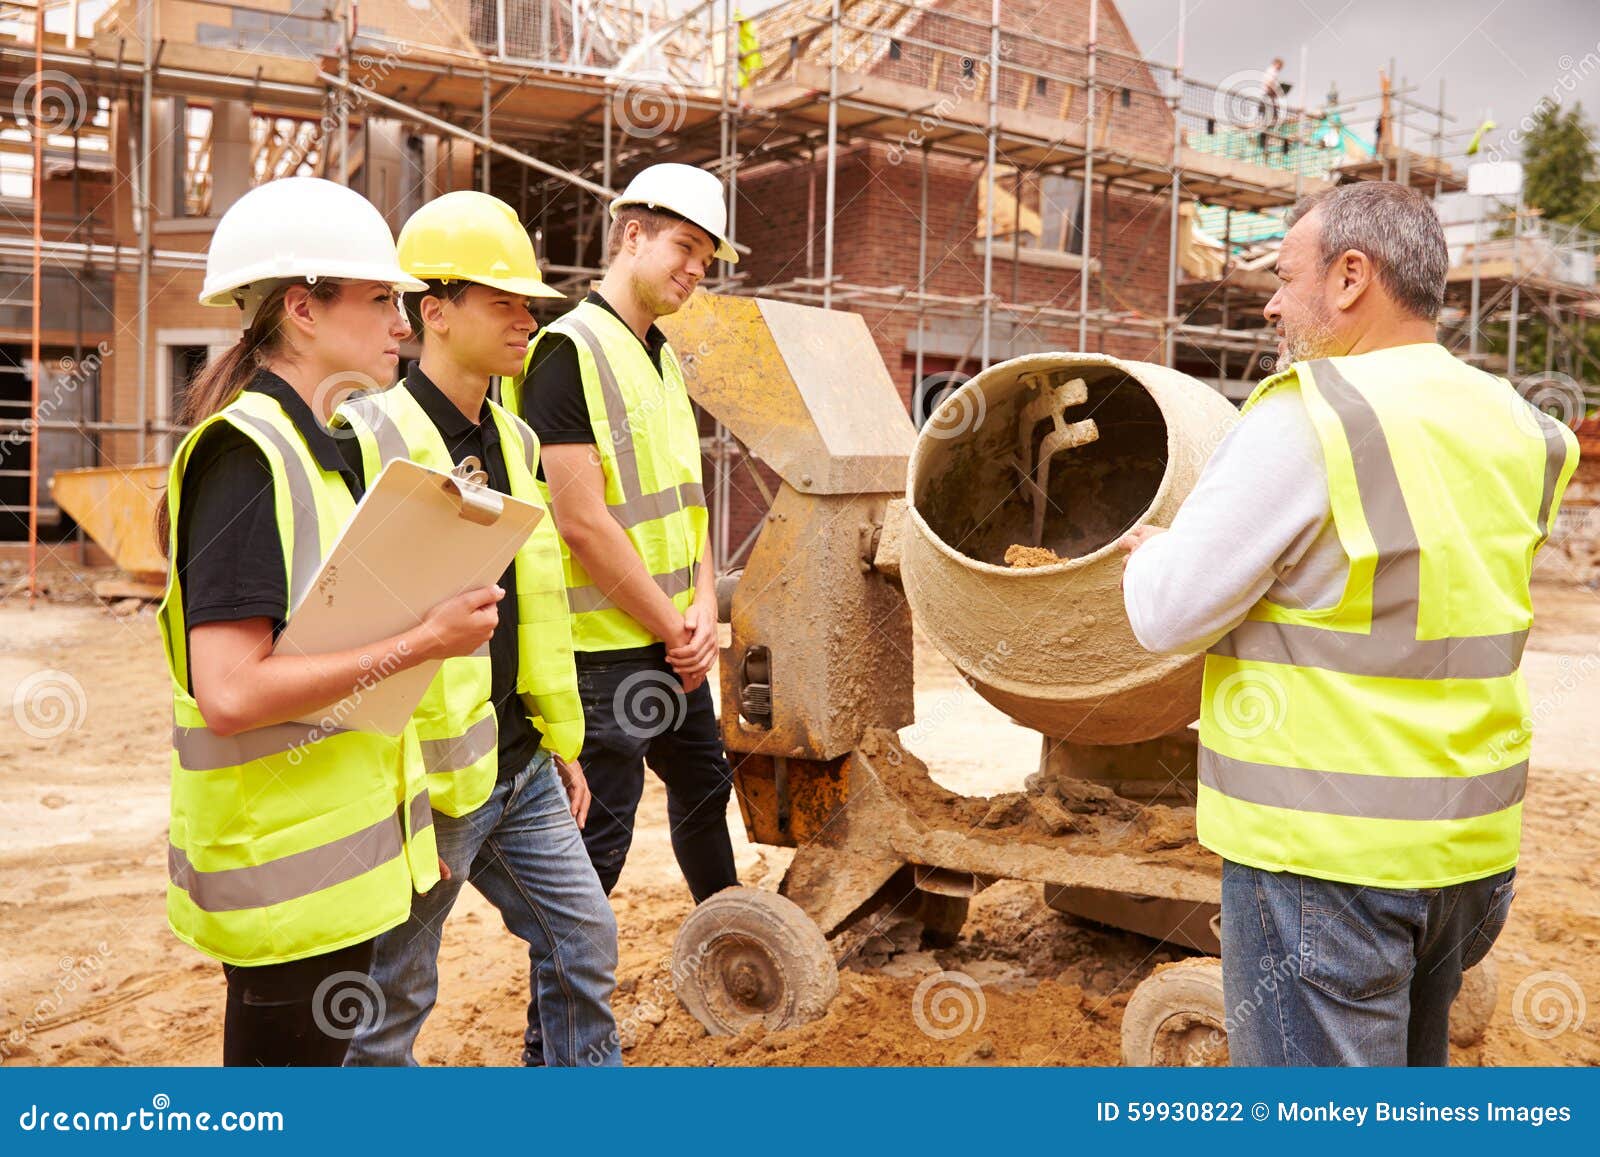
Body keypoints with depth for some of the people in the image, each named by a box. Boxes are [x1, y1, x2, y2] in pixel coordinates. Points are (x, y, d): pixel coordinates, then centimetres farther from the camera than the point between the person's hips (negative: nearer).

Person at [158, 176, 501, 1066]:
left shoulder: (315, 449, 12)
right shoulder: (245, 456, -18)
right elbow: (229, 693, -26)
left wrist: (407, 816, 18)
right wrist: (424, 641, -22)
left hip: (339, 852, 9)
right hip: (286, 875, -9)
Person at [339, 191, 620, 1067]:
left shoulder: (515, 439, 9)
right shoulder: (373, 442, -17)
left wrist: (561, 740, 17)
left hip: (522, 769, 8)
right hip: (426, 783, -8)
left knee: (583, 942, 16)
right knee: (391, 999, 10)